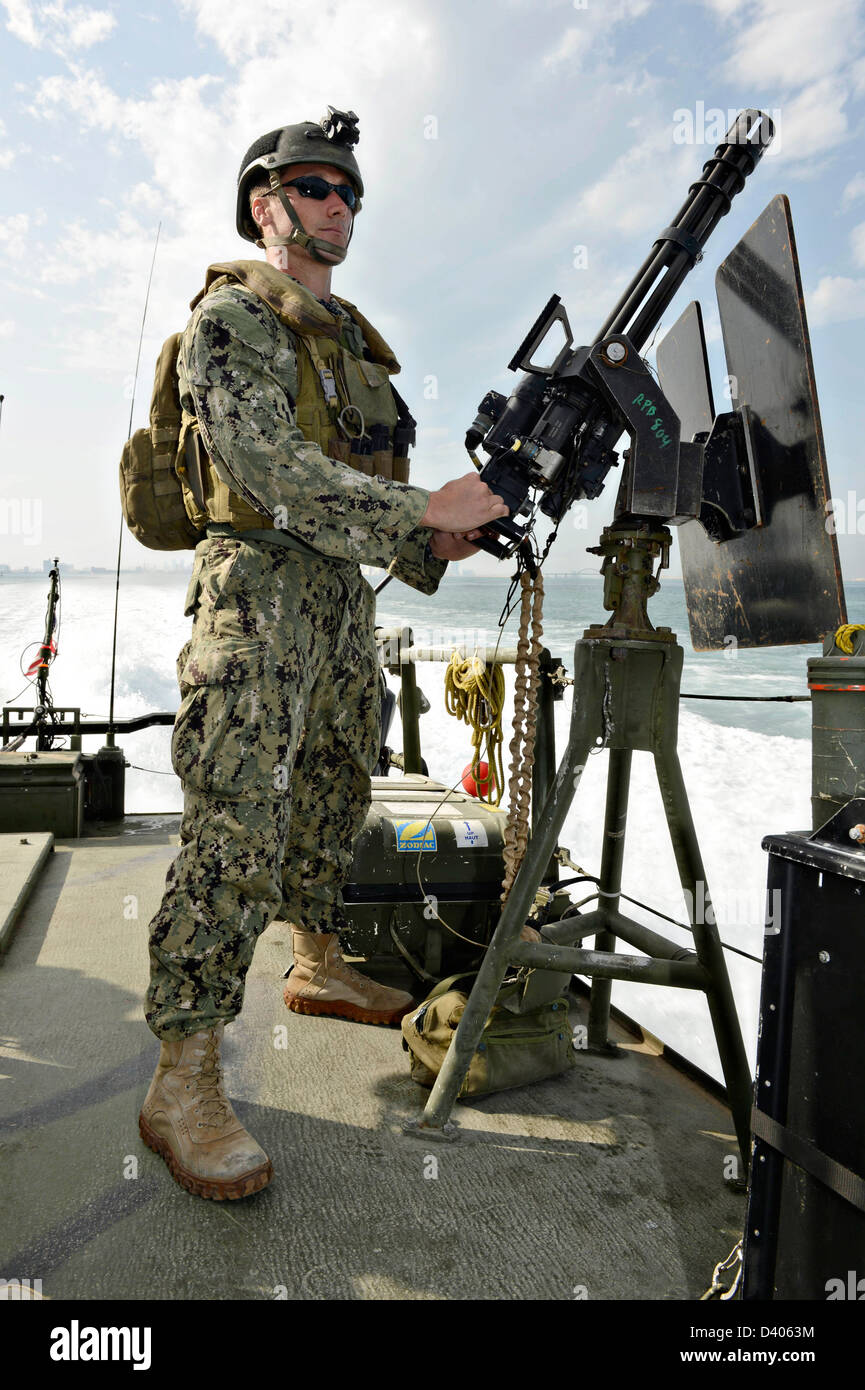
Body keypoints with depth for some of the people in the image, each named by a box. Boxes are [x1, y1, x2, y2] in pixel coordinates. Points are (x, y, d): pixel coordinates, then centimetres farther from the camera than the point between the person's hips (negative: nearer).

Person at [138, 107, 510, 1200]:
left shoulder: (354, 334, 22)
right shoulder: (233, 314, -4)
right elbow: (270, 467, -18)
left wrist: (429, 548, 4)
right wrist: (429, 507, -21)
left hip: (343, 589, 9)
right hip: (258, 586, -9)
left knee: (333, 799, 16)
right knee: (237, 829, -14)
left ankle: (319, 966, 35)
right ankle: (182, 1080, -5)